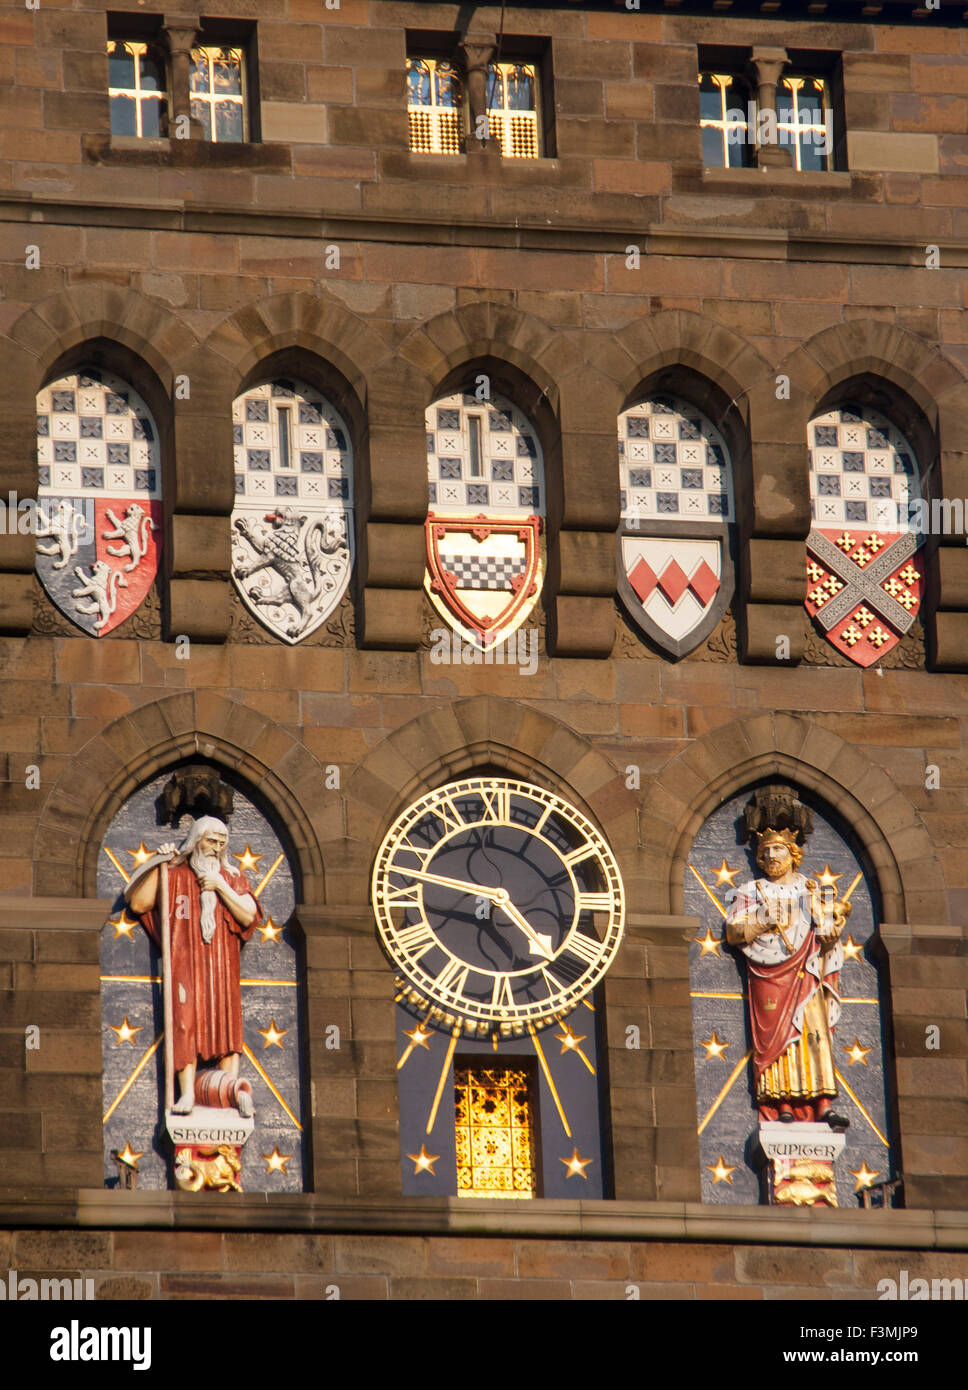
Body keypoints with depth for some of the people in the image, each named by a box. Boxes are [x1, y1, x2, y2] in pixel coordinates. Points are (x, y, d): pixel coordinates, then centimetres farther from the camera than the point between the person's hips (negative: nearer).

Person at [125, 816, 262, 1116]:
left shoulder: (233, 878, 15)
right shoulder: (173, 875, 9)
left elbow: (248, 915, 1)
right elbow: (138, 904, -1)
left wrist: (221, 887, -7)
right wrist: (159, 866, -6)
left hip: (222, 967, 2)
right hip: (185, 964, -2)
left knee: (226, 1023, -5)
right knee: (186, 1023, -13)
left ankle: (231, 1090, -6)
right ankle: (187, 1093, -20)